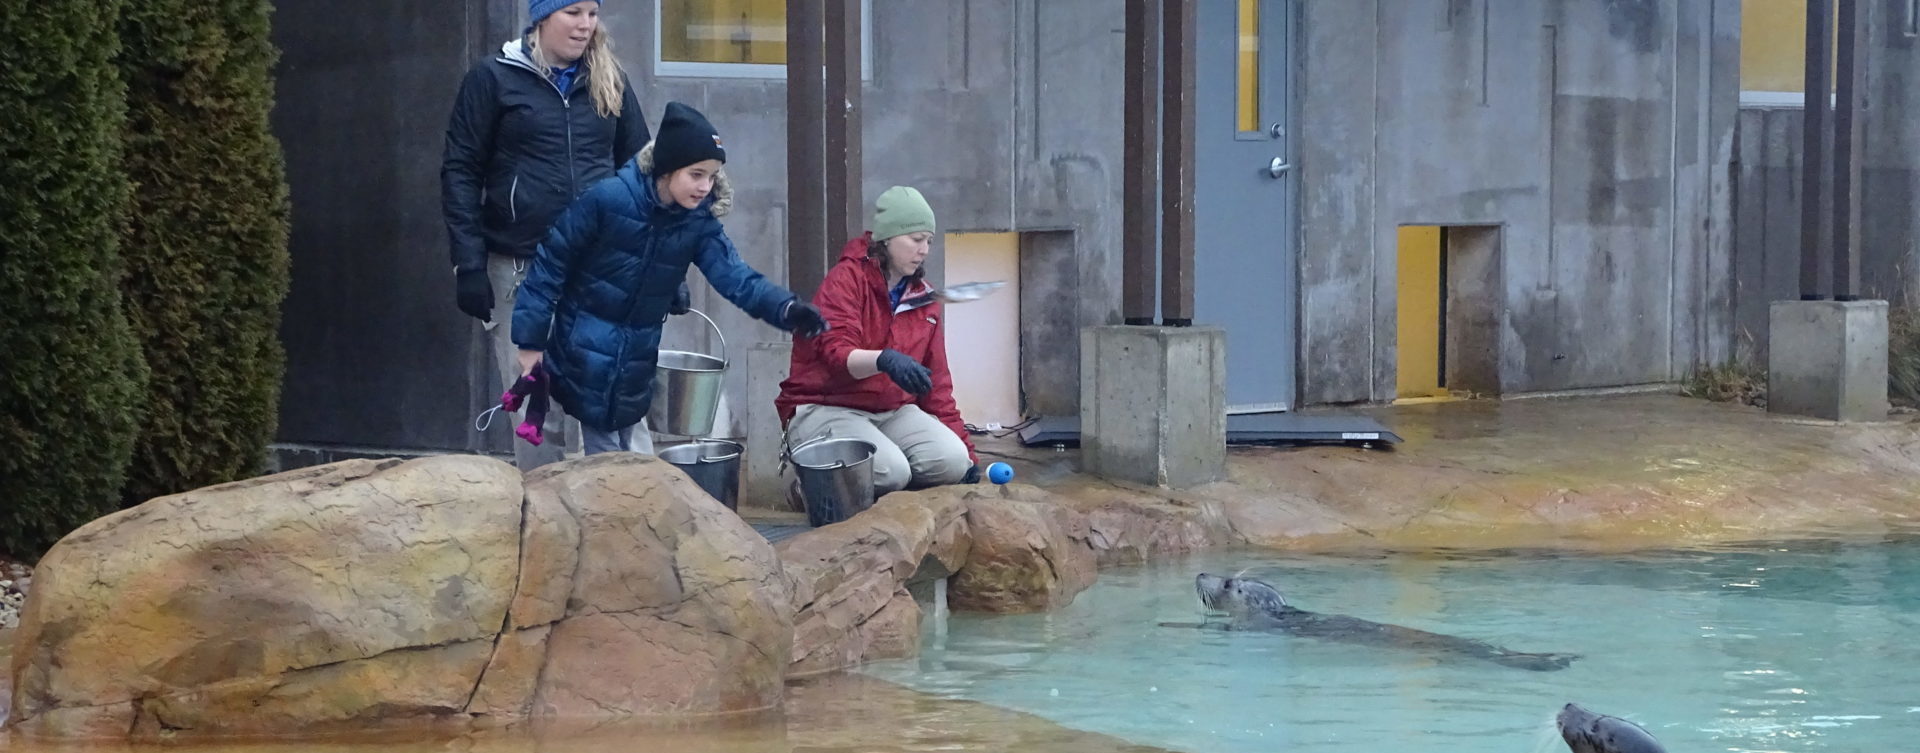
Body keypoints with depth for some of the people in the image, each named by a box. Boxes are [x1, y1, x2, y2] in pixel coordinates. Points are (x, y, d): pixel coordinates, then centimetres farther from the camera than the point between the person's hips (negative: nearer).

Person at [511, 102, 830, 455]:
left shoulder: (699, 221, -7)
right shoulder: (607, 200, -21)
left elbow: (735, 277, -17)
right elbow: (551, 264, -14)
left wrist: (786, 308, -36)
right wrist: (531, 339, -12)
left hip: (635, 362, 5)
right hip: (584, 356, -5)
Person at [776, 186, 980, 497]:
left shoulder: (923, 298, 13)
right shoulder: (847, 278, -8)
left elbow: (936, 381, 17)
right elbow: (834, 353, -22)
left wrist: (965, 450, 13)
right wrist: (883, 360, -43)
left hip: (893, 411, 6)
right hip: (826, 409, -6)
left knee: (952, 461, -21)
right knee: (890, 470, -32)